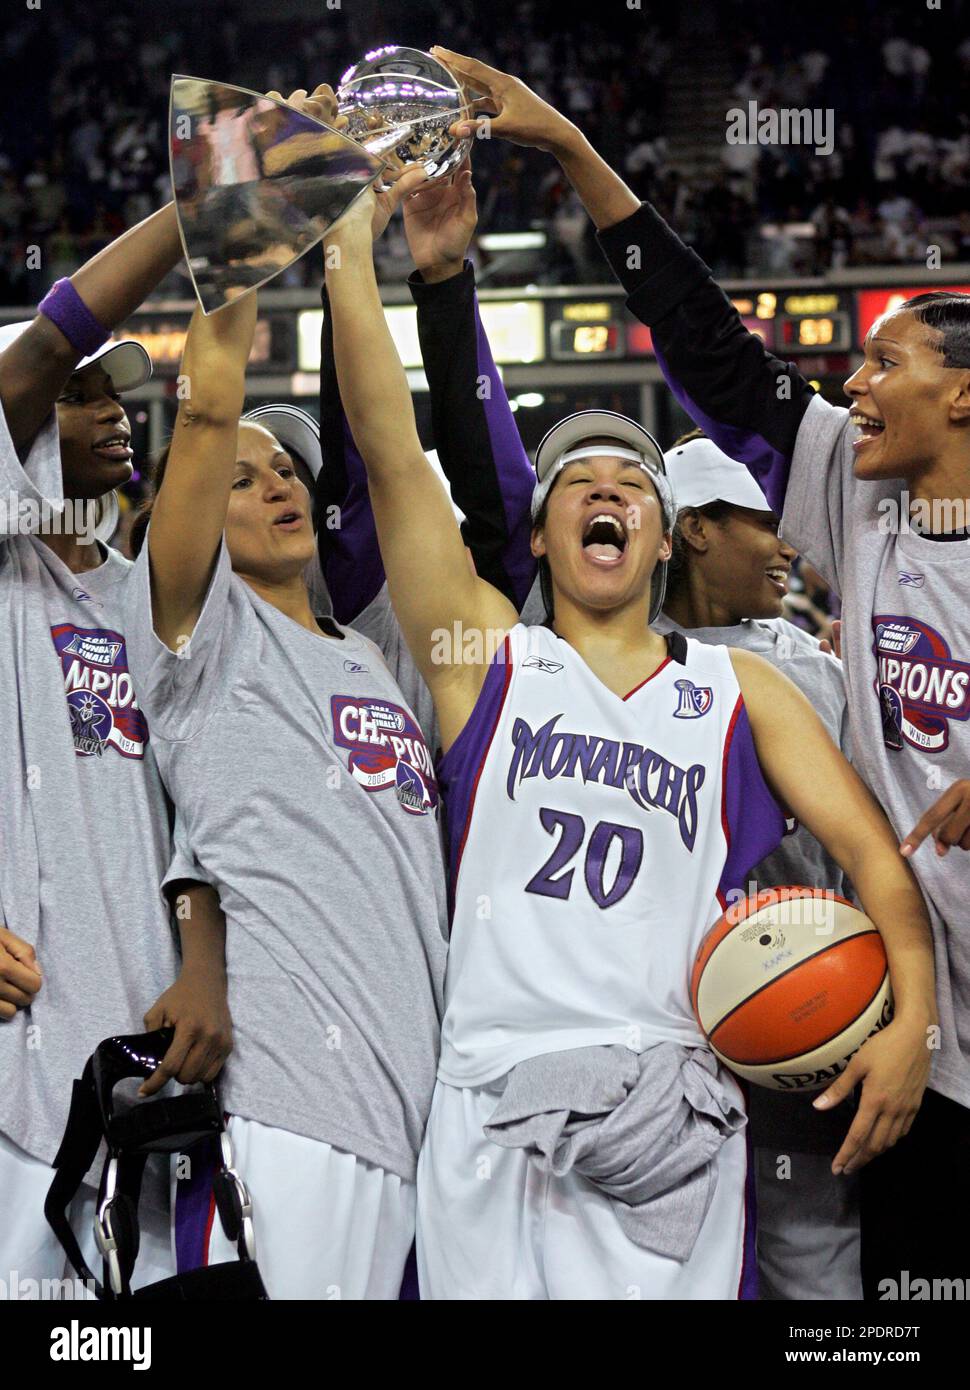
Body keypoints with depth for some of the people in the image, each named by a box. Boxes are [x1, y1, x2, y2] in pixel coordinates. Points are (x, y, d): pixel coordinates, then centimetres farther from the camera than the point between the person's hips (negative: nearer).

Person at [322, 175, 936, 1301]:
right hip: (494, 1096, -1)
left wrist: (912, 1016, -9)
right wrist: (349, 244, -1)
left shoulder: (740, 690, 15)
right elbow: (389, 451, 3)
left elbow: (867, 844, 7)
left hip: (673, 1105, 1)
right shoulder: (486, 654, 11)